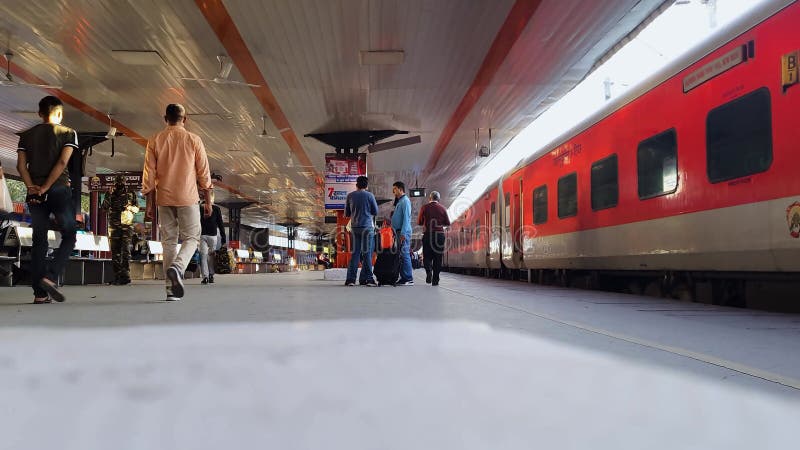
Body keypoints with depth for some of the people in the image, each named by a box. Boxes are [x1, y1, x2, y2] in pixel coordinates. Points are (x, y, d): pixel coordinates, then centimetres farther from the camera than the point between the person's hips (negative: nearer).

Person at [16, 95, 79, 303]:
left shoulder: (26, 135, 12)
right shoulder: (68, 133, 1)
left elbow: (21, 165, 0)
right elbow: (62, 163, -11)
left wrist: (33, 188, -6)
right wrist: (46, 188, -10)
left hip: (34, 194, 4)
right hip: (59, 190, -4)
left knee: (39, 241, 7)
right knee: (69, 235, 7)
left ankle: (39, 293, 5)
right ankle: (51, 277, -13)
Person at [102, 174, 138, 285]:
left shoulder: (130, 194, 13)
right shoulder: (110, 194, 15)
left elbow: (137, 209, 12)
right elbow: (104, 207, 3)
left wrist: (129, 207, -8)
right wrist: (109, 195, -7)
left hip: (127, 225, -2)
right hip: (113, 226, 2)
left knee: (126, 250, -13)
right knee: (115, 252, 1)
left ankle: (126, 275, -18)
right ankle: (117, 275, 5)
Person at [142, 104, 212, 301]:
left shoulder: (154, 141, 5)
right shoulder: (193, 140, 0)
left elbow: (149, 175, 4)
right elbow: (204, 173, 0)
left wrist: (150, 204, 9)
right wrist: (208, 201, 7)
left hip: (164, 198, 3)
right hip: (188, 198, -2)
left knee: (169, 241, 8)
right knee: (191, 238, 6)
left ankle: (171, 288, 6)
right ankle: (177, 267, -22)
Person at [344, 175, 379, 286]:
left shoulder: (350, 196, 5)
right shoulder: (369, 195, -3)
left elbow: (346, 214, 11)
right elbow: (375, 212, 1)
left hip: (354, 227, 3)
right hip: (367, 226, -3)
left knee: (355, 253, 6)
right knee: (367, 253, 1)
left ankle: (350, 279, 2)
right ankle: (367, 278, -1)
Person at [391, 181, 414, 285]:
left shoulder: (405, 201, -9)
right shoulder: (399, 201, 21)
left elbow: (406, 218, -17)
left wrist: (403, 233, -22)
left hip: (403, 233, -10)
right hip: (398, 232, 10)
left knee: (404, 255, -10)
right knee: (400, 255, 9)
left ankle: (408, 279, -9)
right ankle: (404, 278, 12)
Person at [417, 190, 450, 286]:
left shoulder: (425, 208, 1)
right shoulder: (442, 208, 3)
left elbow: (419, 222, 5)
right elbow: (448, 223, 5)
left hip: (428, 234, -1)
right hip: (439, 235, 1)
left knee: (427, 256, 8)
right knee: (438, 258, 6)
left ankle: (429, 271, -18)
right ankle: (435, 280, 3)